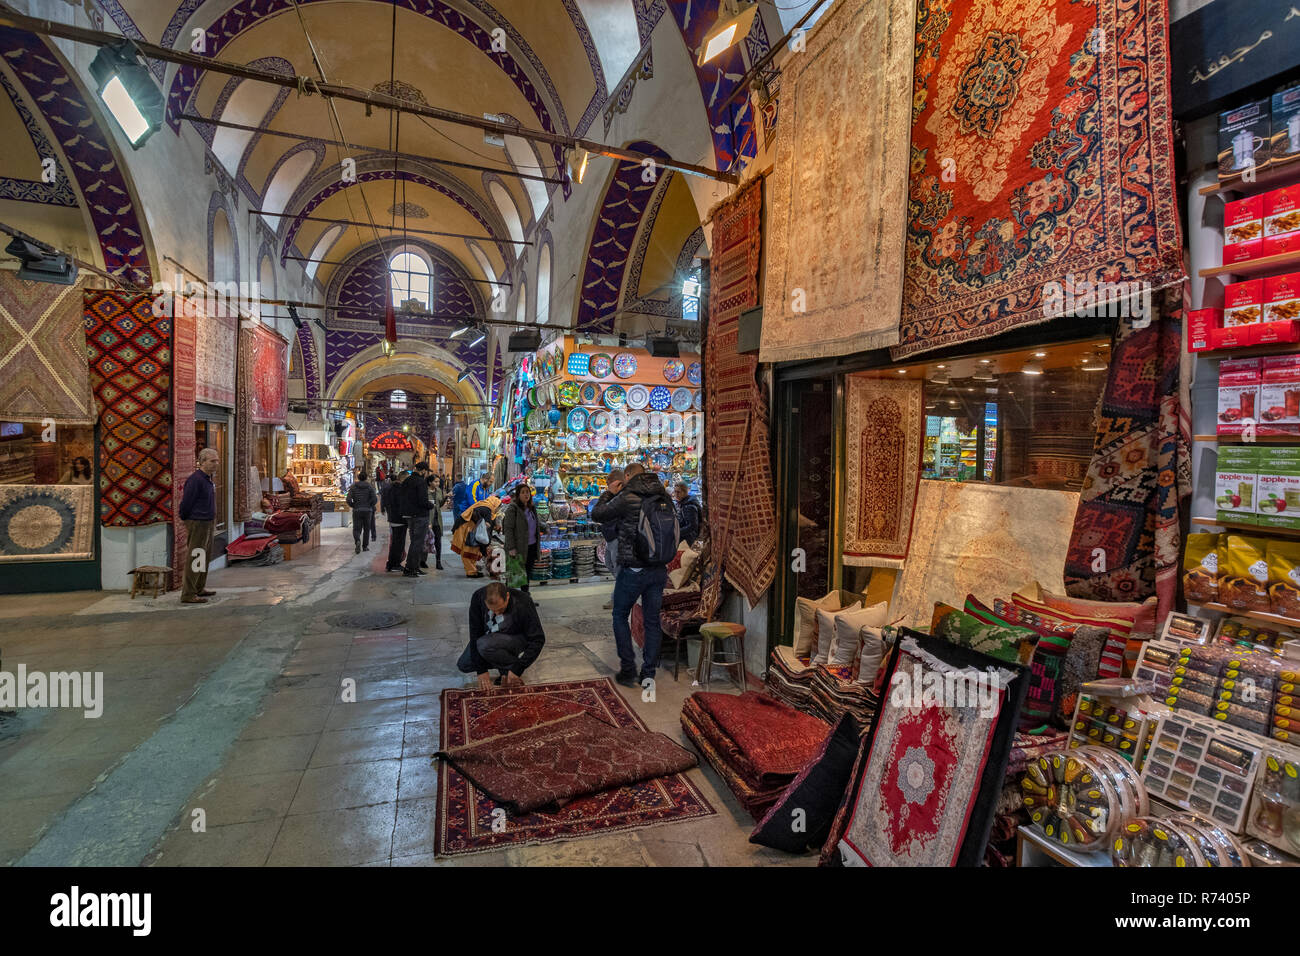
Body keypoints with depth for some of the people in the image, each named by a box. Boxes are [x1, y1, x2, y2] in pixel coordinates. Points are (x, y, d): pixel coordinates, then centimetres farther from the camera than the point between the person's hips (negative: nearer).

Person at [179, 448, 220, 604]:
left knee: (206, 556, 17)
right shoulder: (195, 479, -18)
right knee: (195, 558, -7)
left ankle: (199, 589, 29)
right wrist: (186, 524, -6)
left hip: (207, 523, 10)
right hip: (198, 523, -10)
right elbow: (186, 503, -16)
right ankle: (188, 594, -2)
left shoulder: (208, 479, 13)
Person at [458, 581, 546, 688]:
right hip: (490, 638, 5)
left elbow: (538, 640, -26)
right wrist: (481, 669, -22)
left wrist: (517, 669, -30)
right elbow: (475, 634, -20)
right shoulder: (478, 598, -24)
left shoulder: (523, 604, -32)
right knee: (463, 665, -5)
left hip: (517, 638, -5)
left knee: (485, 645, -31)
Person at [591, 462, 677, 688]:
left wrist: (609, 493, 10)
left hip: (633, 569, -5)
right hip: (659, 570, 5)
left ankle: (628, 670, 14)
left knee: (620, 616, 14)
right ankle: (648, 674, 19)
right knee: (652, 620, 12)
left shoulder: (626, 498, -14)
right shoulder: (665, 496, 3)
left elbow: (597, 514, -3)